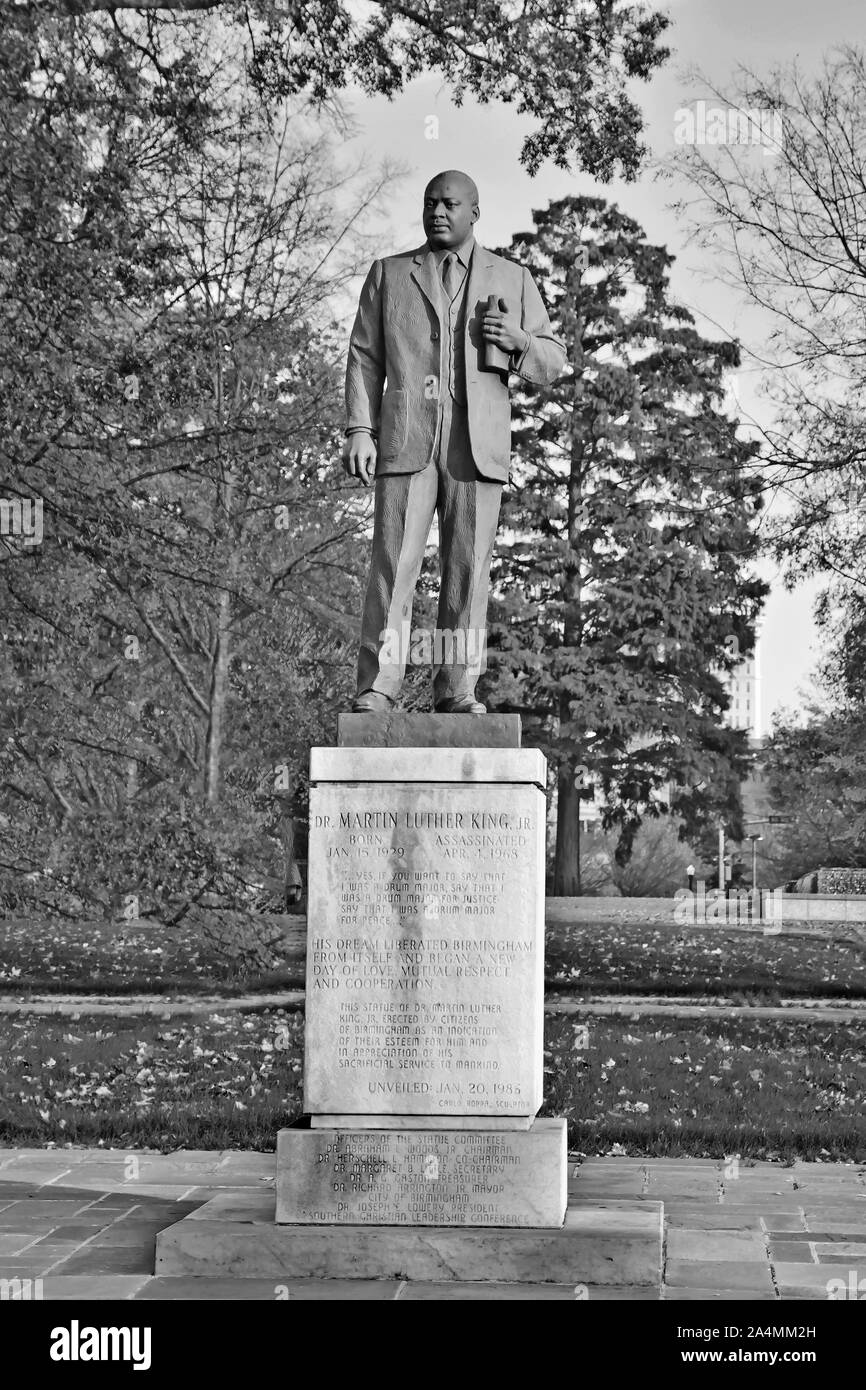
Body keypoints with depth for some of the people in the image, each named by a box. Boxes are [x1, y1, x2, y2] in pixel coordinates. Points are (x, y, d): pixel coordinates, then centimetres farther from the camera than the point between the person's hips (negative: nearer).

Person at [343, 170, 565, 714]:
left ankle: (457, 690, 2)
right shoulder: (388, 274, 14)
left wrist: (518, 340, -9)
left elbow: (552, 363, 13)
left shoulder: (513, 279, 14)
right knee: (393, 562, -9)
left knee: (469, 567, -3)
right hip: (405, 440, 0)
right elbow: (365, 358, 9)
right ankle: (378, 686, -10)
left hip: (478, 444, 1)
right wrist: (360, 431, -3)